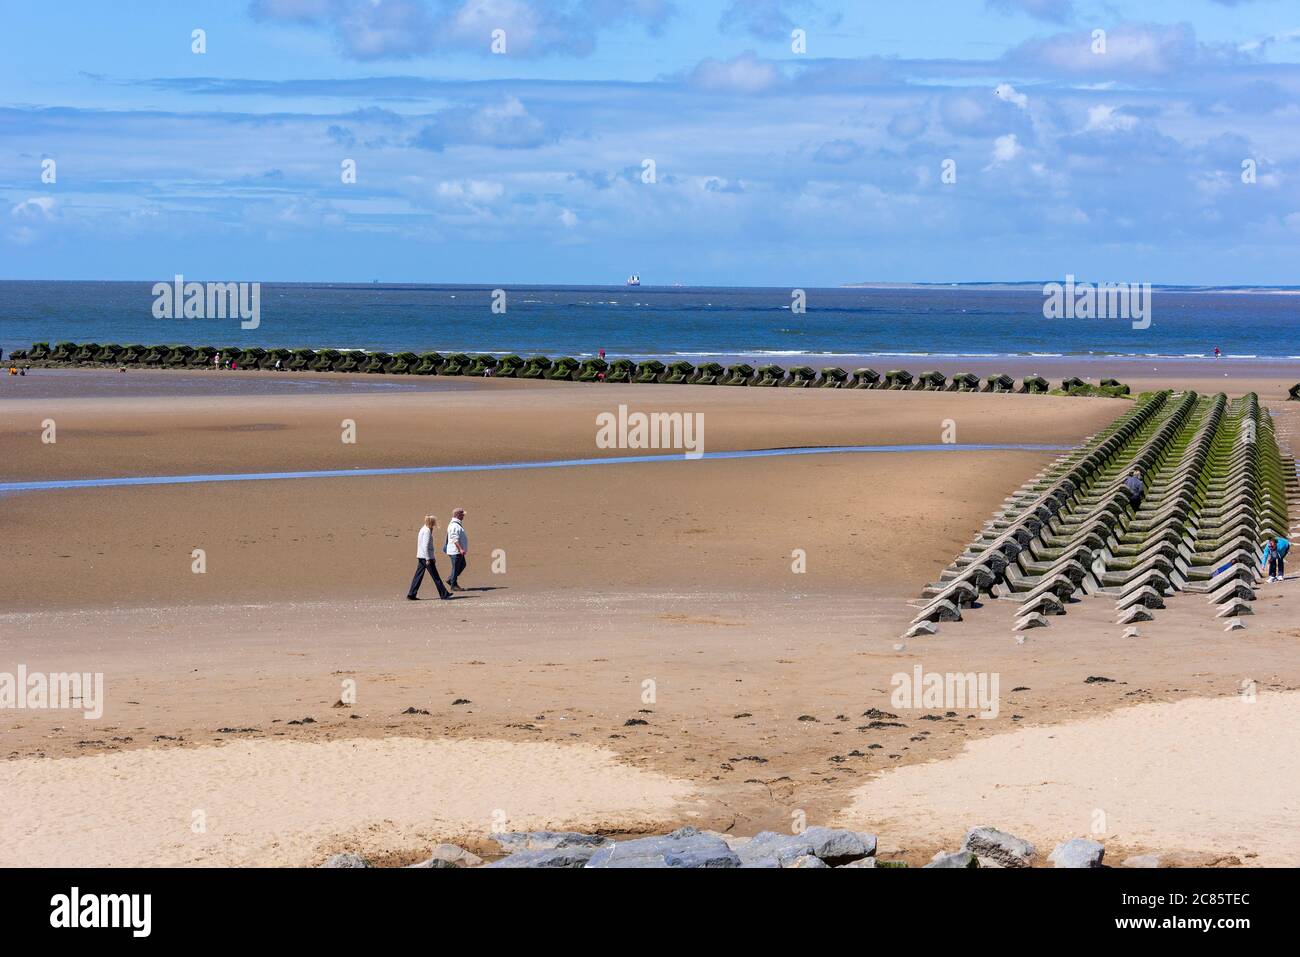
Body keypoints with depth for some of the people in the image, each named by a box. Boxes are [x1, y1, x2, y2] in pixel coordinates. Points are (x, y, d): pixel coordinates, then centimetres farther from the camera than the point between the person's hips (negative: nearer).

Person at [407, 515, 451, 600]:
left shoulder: (423, 529, 14)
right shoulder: (427, 531, -15)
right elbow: (425, 546, -20)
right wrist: (428, 559, -20)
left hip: (420, 556, 9)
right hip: (426, 556, -9)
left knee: (418, 576, 8)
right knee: (435, 576, -1)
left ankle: (411, 595, 5)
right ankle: (444, 594, 5)